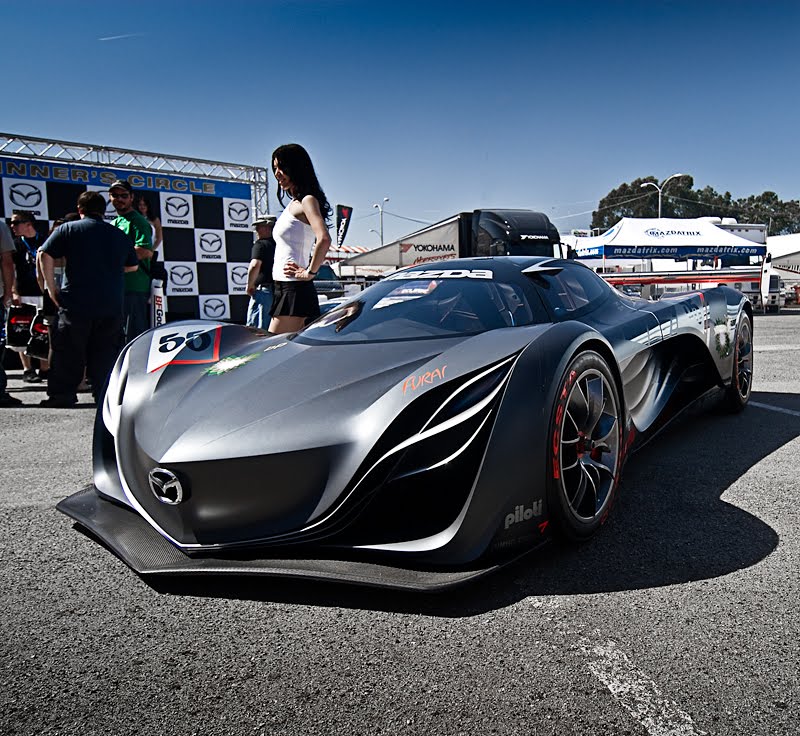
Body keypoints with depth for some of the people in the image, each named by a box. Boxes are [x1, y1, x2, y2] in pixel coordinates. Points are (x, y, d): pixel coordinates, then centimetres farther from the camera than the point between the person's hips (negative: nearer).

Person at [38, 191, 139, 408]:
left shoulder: (68, 229, 2)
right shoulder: (119, 235, 10)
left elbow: (45, 255, -5)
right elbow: (133, 266, 20)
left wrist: (51, 288, 1)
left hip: (76, 302, -2)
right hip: (112, 305, 2)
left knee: (68, 351, 7)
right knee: (105, 351, 8)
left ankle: (62, 394, 10)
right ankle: (104, 395, 8)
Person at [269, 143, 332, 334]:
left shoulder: (307, 200, -9)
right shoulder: (293, 204, 20)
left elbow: (324, 239, -26)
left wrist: (310, 272, -18)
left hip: (294, 289, -9)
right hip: (284, 289, 9)